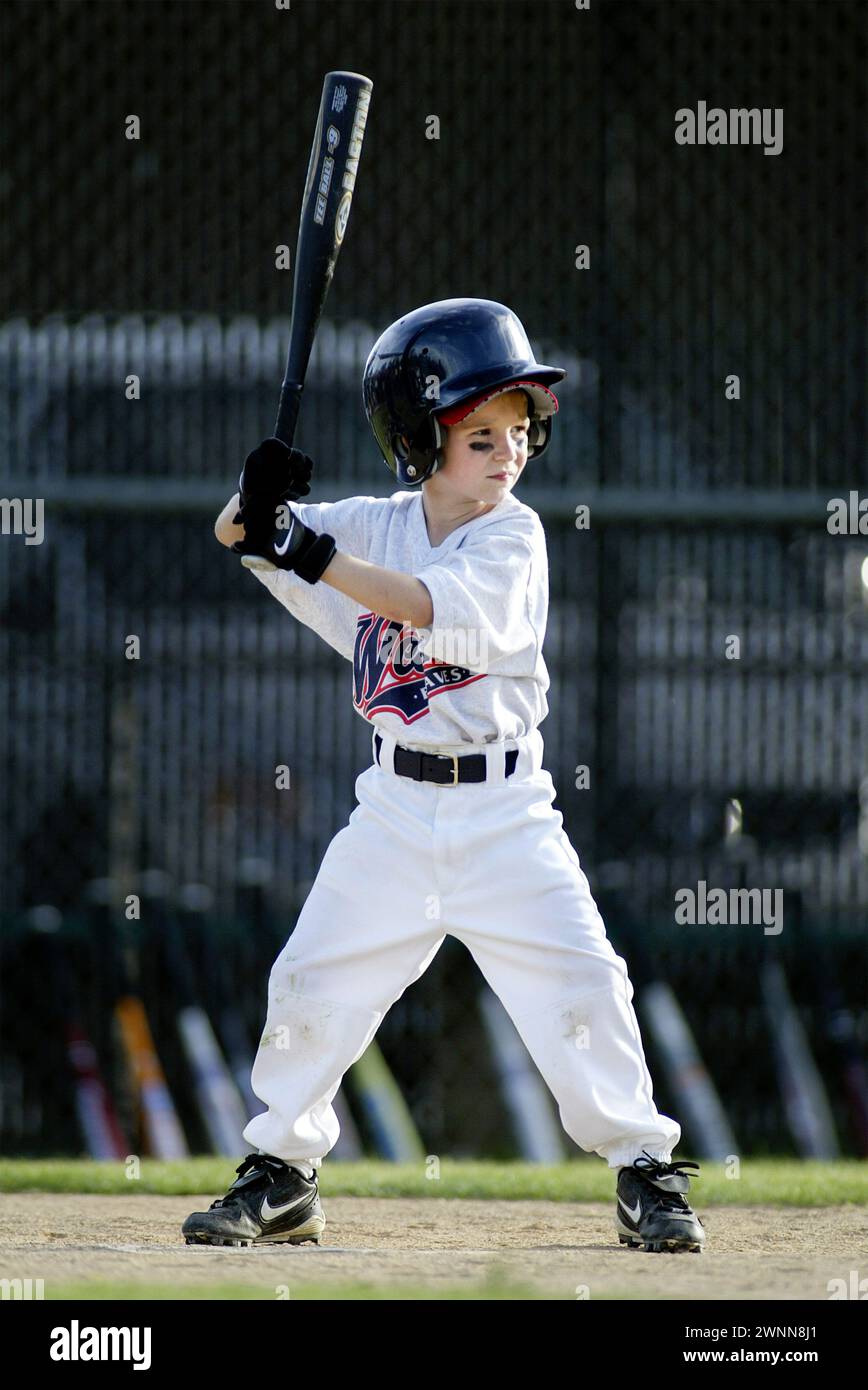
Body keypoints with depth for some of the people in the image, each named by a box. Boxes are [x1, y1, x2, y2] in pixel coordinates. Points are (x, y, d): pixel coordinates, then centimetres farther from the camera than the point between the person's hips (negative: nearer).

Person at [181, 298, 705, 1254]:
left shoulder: (513, 536, -9)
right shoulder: (378, 525, 2)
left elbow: (447, 610, -27)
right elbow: (237, 533, 4)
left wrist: (317, 557, -32)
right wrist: (260, 502, -20)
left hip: (503, 809, -3)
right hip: (396, 808, 3)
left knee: (581, 984, -10)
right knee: (314, 984, 1)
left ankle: (644, 1173, 3)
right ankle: (280, 1176, 16)